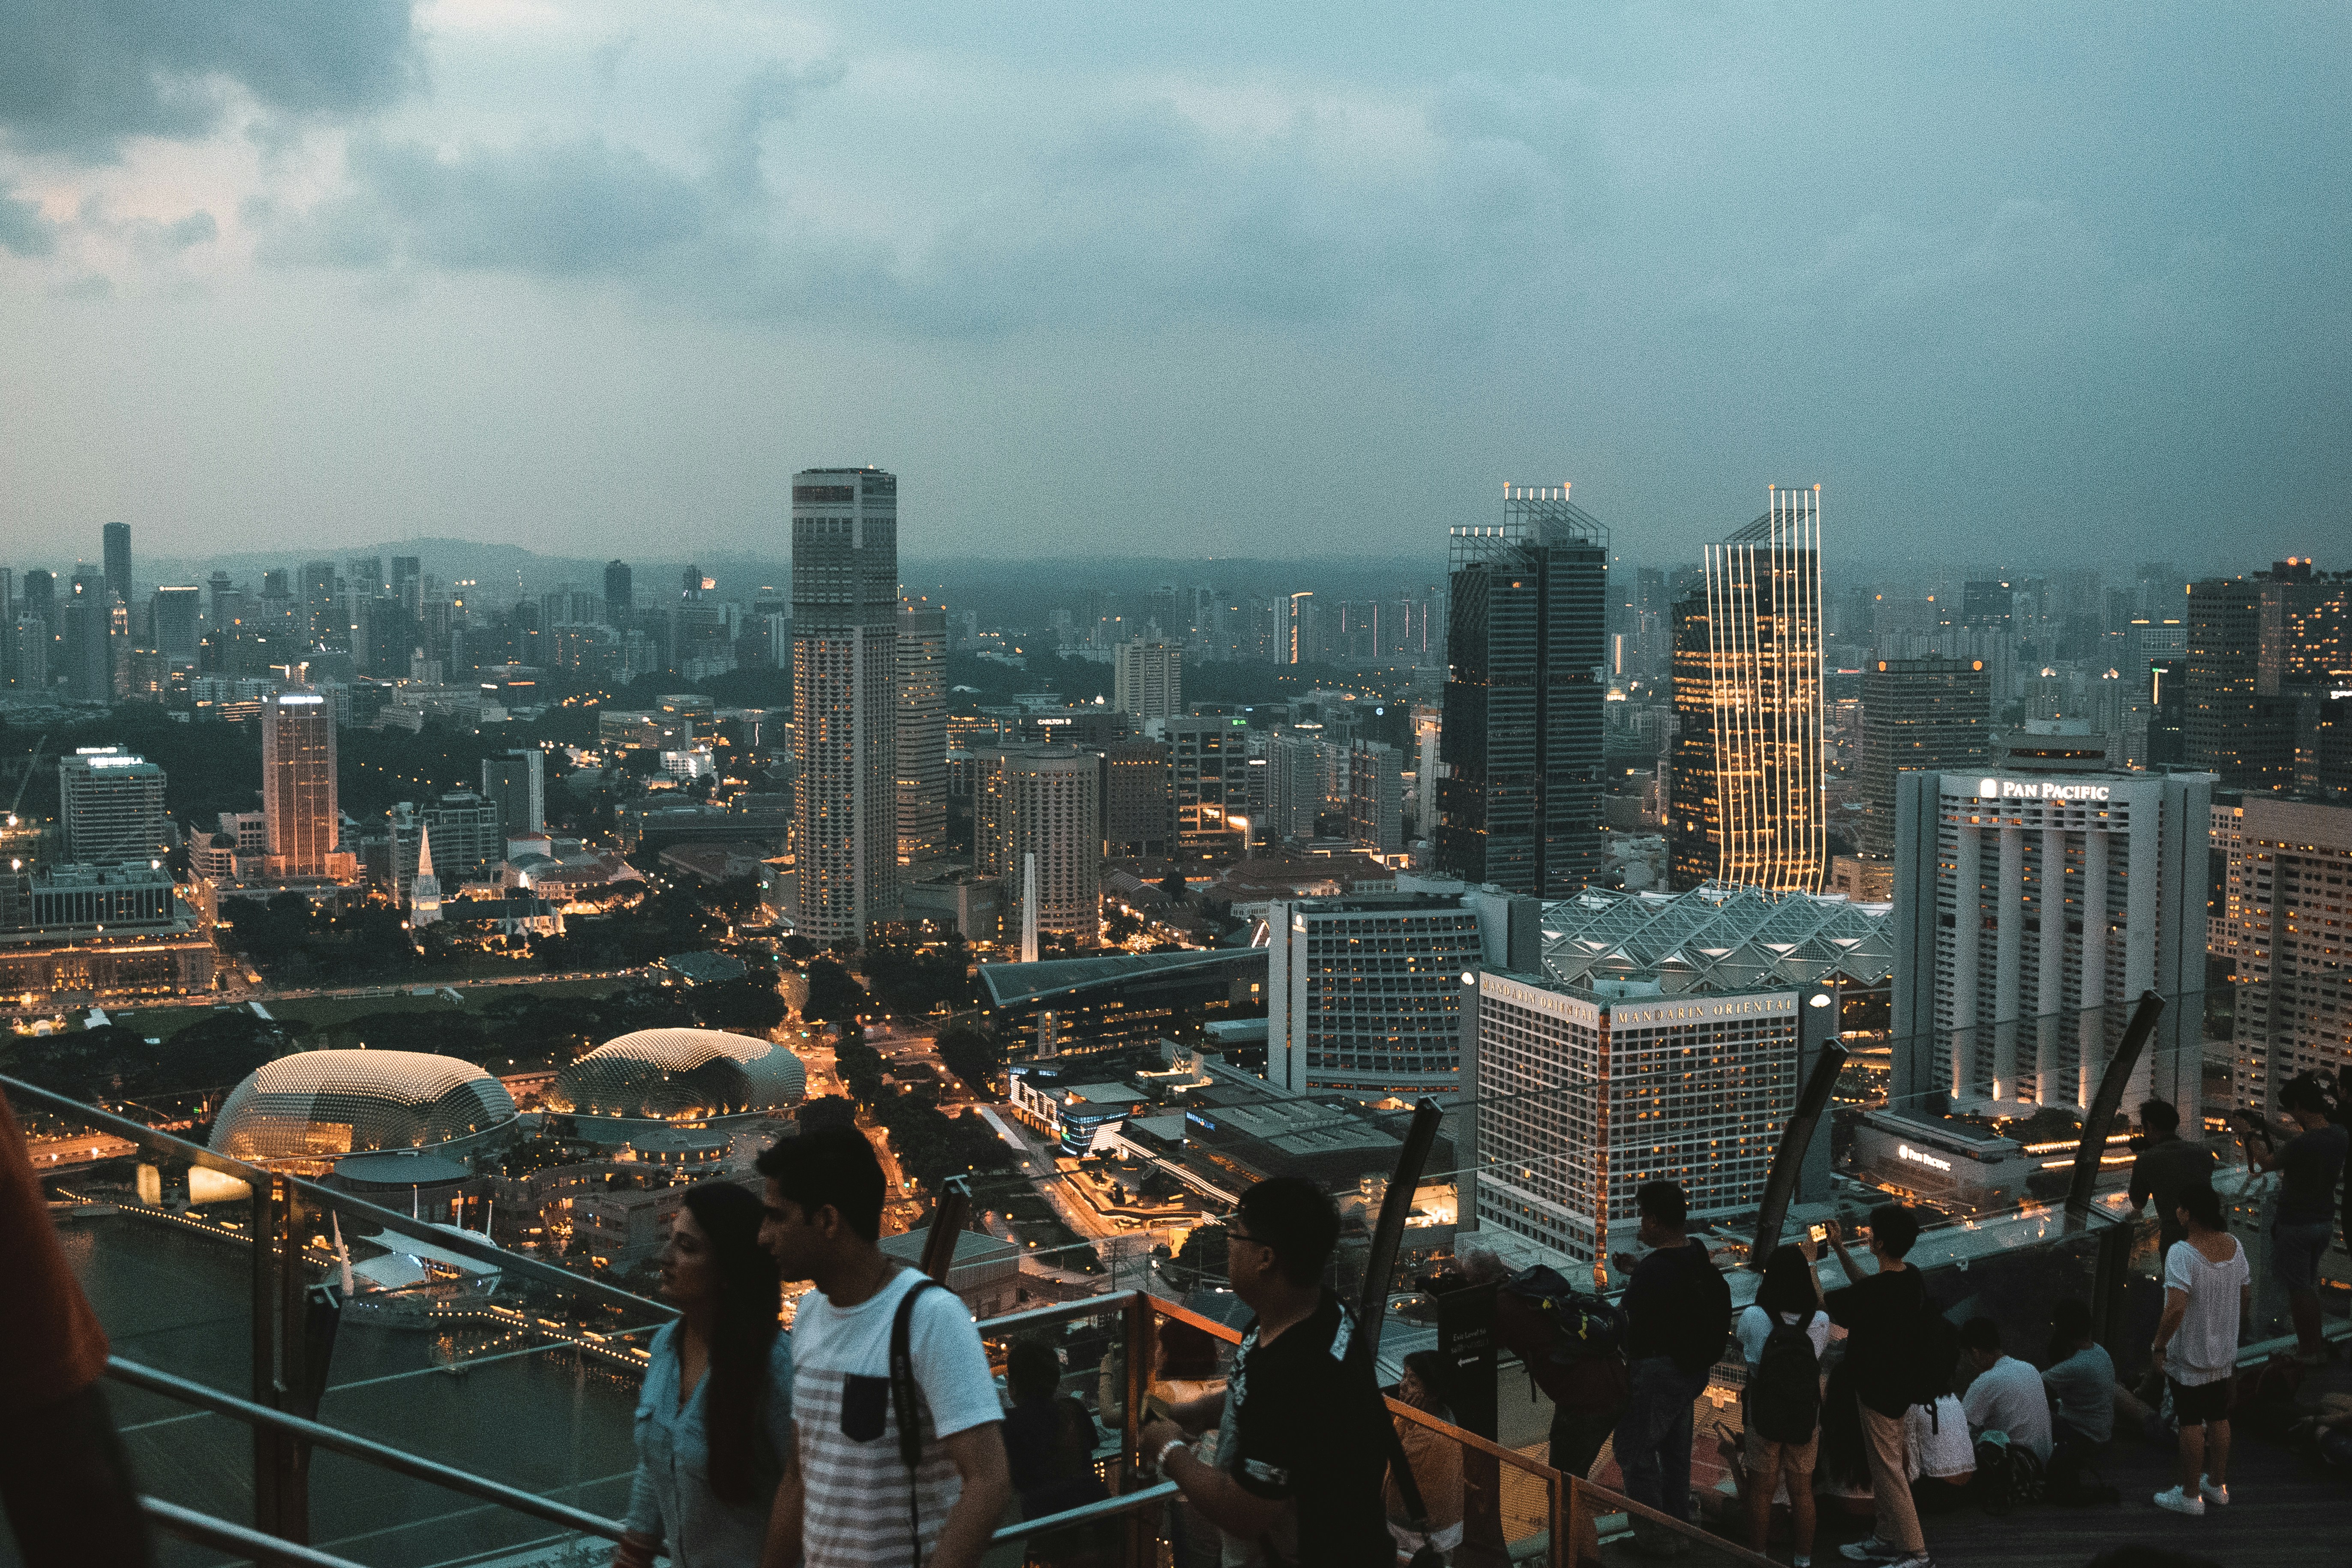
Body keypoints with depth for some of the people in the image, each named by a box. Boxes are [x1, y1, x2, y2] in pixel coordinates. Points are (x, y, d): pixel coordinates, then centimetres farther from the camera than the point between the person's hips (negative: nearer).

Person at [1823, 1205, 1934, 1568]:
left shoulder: (1878, 1290, -29)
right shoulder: (1910, 1278, -1)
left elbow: (1820, 1302, -18)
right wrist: (1839, 1249, 19)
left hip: (1878, 1390, -9)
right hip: (1899, 1384, 9)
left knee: (1887, 1469, 1)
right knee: (1883, 1465, 20)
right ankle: (1887, 1538, 31)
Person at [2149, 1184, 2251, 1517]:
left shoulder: (2182, 1253, -25)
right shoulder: (2234, 1246, -3)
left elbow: (2176, 1308, -32)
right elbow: (2246, 1298, 8)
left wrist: (2160, 1345, -19)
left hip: (2189, 1355, -7)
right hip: (2224, 1352, 7)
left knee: (2191, 1423, 5)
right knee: (2219, 1418, 19)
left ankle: (2190, 1495, 16)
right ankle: (2218, 1486, 33)